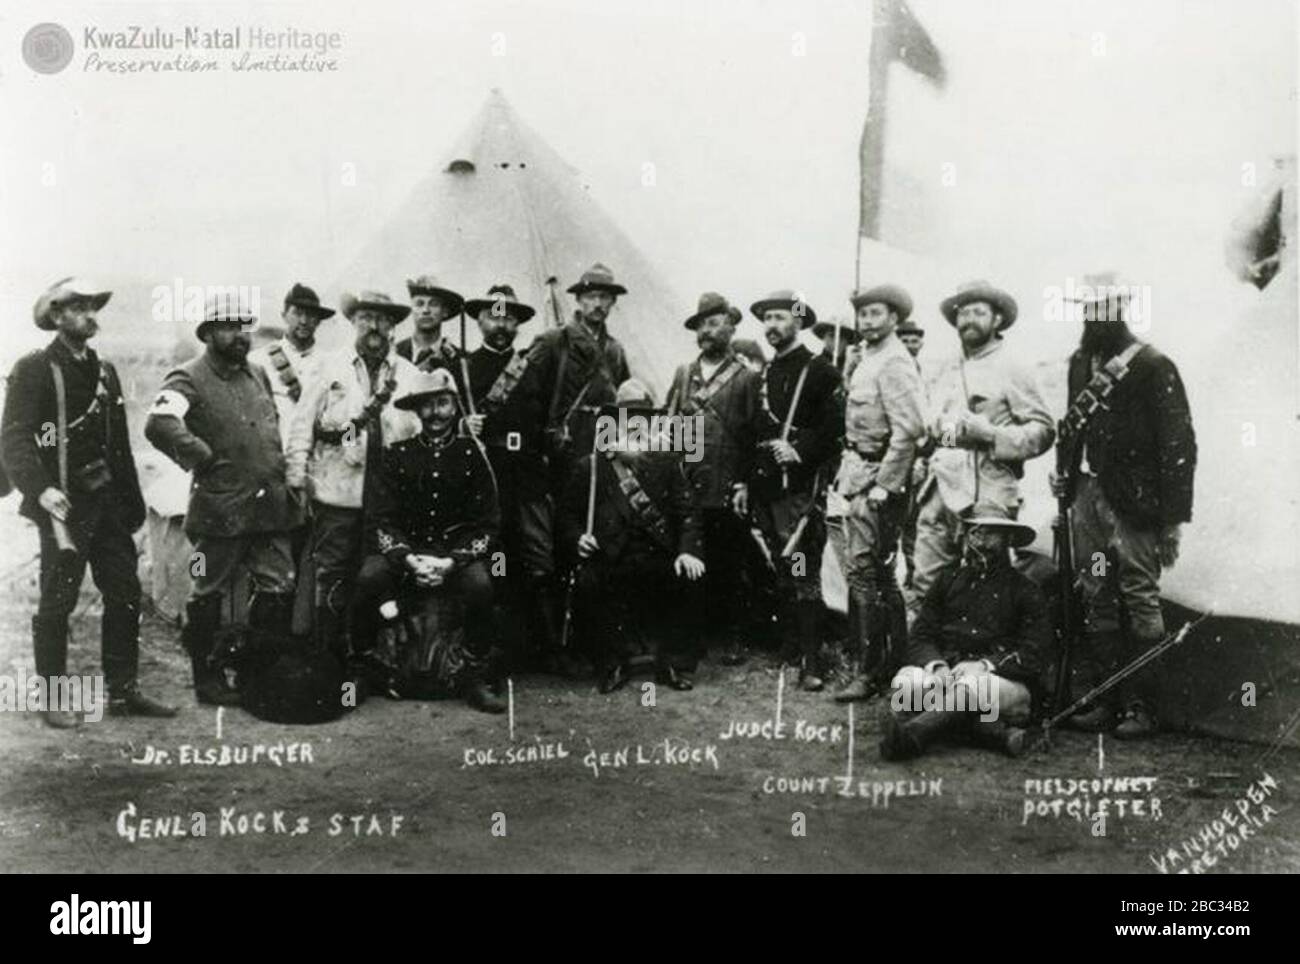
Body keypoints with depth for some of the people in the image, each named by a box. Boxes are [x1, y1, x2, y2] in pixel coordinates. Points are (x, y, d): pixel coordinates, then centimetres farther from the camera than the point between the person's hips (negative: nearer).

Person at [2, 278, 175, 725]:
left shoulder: (104, 371, 15)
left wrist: (133, 502, 15)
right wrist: (41, 490, -28)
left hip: (107, 503, 7)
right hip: (63, 505, -6)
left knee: (125, 595, 7)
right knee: (57, 603, 0)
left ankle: (123, 691, 16)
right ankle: (53, 699, 12)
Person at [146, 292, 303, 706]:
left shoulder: (258, 374, 15)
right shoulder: (189, 379, -9)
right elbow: (159, 424, -26)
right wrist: (203, 460, -18)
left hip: (270, 506, 7)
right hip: (221, 511, -7)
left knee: (279, 589, 8)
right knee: (211, 598, 5)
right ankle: (209, 679, 16)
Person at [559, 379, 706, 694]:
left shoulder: (666, 463, 13)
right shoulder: (589, 467, 11)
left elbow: (686, 514, 5)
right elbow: (566, 516, 12)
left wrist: (688, 551, -12)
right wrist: (577, 539, -8)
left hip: (659, 559, 2)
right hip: (609, 562, -2)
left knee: (687, 576, -21)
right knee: (589, 582, -27)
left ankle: (669, 662, 2)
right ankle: (613, 664, -2)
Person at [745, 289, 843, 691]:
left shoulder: (819, 371, -3)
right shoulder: (766, 375, 19)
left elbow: (834, 426, -11)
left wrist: (800, 451, -19)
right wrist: (746, 483, 17)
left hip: (801, 488, -7)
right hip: (766, 489, 7)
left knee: (803, 575, -10)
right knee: (782, 574, 12)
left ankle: (811, 663, -8)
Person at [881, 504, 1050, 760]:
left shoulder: (1023, 590, 9)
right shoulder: (948, 581, 19)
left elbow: (1032, 655, 0)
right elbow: (920, 637, 12)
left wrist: (985, 664, -17)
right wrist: (936, 665, -11)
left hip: (1006, 679, -3)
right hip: (945, 671, 3)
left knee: (970, 686, -38)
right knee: (906, 681, -30)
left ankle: (909, 736, -54)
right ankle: (993, 732, -40)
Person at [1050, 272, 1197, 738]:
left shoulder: (1153, 367, -9)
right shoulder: (1081, 362, 11)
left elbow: (1179, 445, -11)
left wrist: (1172, 520, -14)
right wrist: (1065, 475, 4)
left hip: (1134, 502, -6)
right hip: (1089, 495, 6)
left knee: (1139, 600, -2)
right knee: (1096, 600, 9)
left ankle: (1140, 706, 7)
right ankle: (1105, 698, 17)